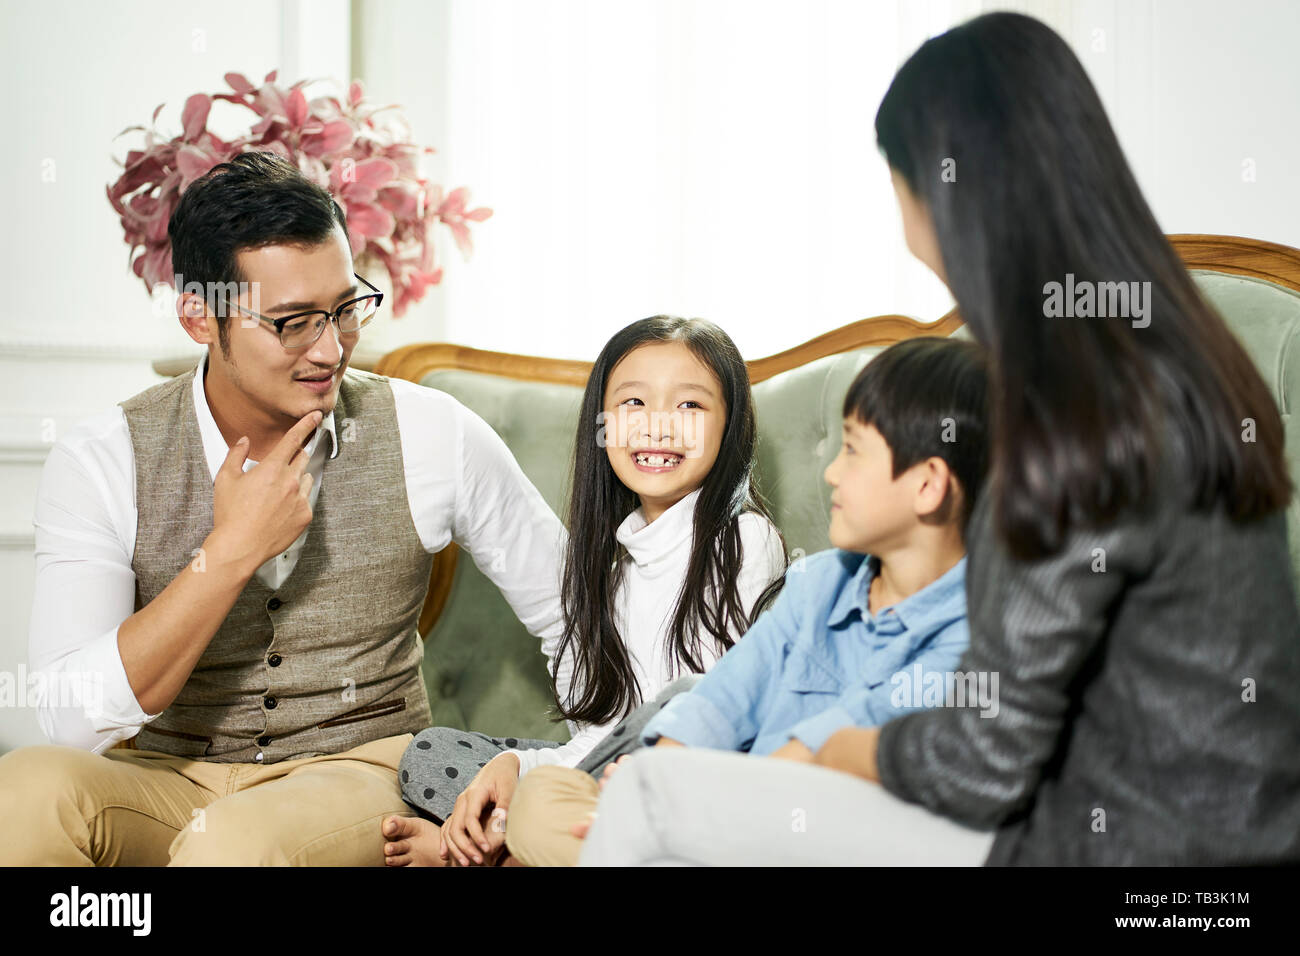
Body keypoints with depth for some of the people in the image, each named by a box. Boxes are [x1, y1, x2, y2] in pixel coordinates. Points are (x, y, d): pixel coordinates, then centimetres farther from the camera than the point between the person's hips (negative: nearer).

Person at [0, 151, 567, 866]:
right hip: (171, 779, 2)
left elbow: (577, 617, 3)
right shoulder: (101, 463, -8)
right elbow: (74, 721, -19)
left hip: (358, 776, -1)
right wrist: (233, 550, -23)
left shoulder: (433, 436, -7)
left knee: (235, 840, -35)